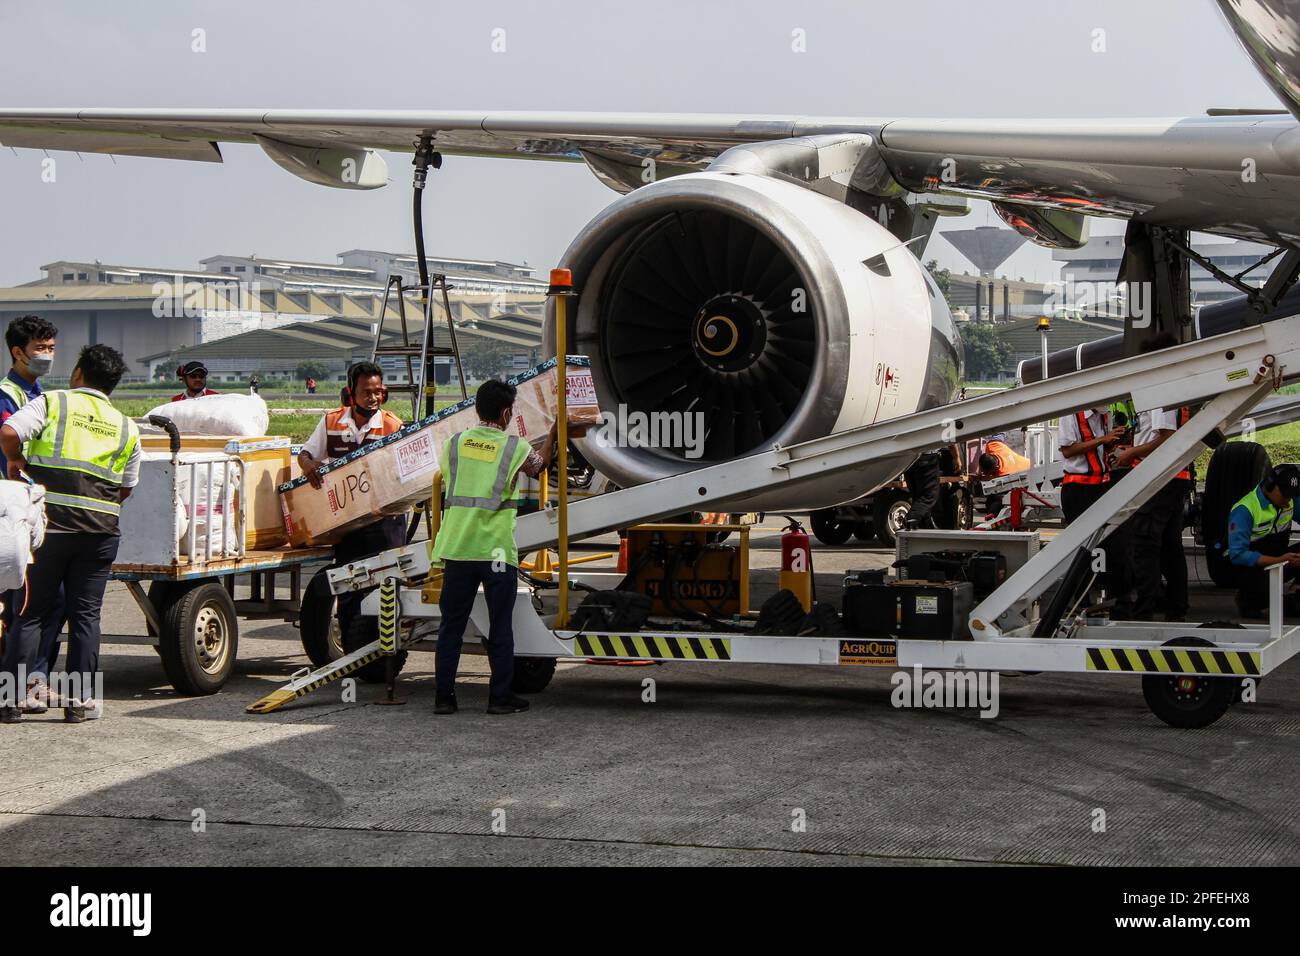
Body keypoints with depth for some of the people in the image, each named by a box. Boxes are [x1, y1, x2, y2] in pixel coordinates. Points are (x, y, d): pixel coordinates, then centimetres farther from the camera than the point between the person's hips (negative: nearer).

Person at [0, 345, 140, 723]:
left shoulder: (51, 403, 2)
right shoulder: (126, 428, 12)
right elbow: (126, 488, 15)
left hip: (48, 524, -2)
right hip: (100, 529, 2)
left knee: (31, 611, 6)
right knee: (85, 613, 8)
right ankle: (82, 698, 7)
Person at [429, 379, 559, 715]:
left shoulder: (454, 444, 5)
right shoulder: (515, 447, -2)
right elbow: (539, 465, 19)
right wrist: (553, 432, 33)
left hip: (457, 548, 3)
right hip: (497, 549, -3)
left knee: (451, 625, 8)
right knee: (500, 626, 6)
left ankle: (443, 695, 9)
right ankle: (500, 696, 9)